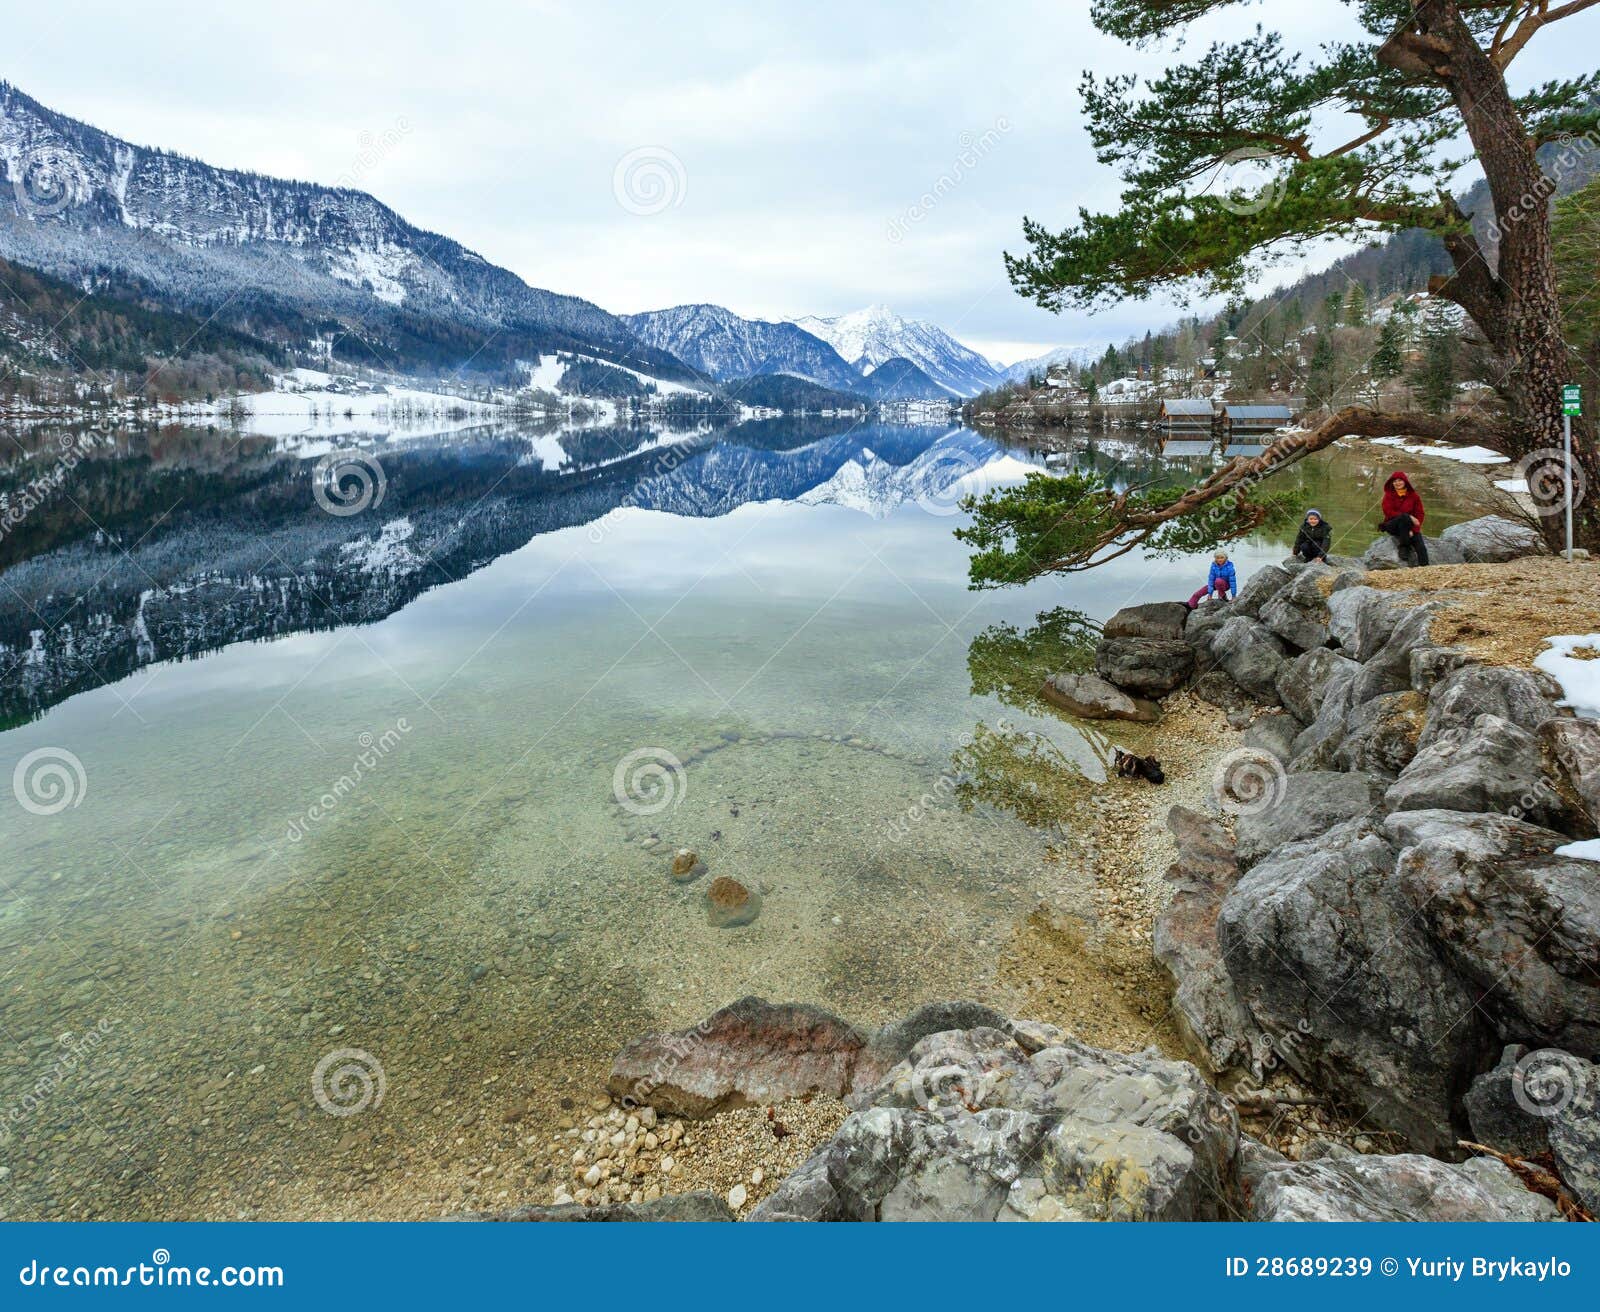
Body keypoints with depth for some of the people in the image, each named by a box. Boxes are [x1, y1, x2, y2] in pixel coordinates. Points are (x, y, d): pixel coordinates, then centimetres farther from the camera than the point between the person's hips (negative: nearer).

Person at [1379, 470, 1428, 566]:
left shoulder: (1413, 495, 6)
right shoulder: (1389, 495, 2)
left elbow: (1420, 514, 2)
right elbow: (1388, 512, -12)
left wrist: (1413, 529, -15)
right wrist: (1409, 517, -23)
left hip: (1409, 528, 2)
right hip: (1392, 525, -2)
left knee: (1421, 547, -23)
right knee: (1404, 516, -36)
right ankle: (1404, 547, -29)